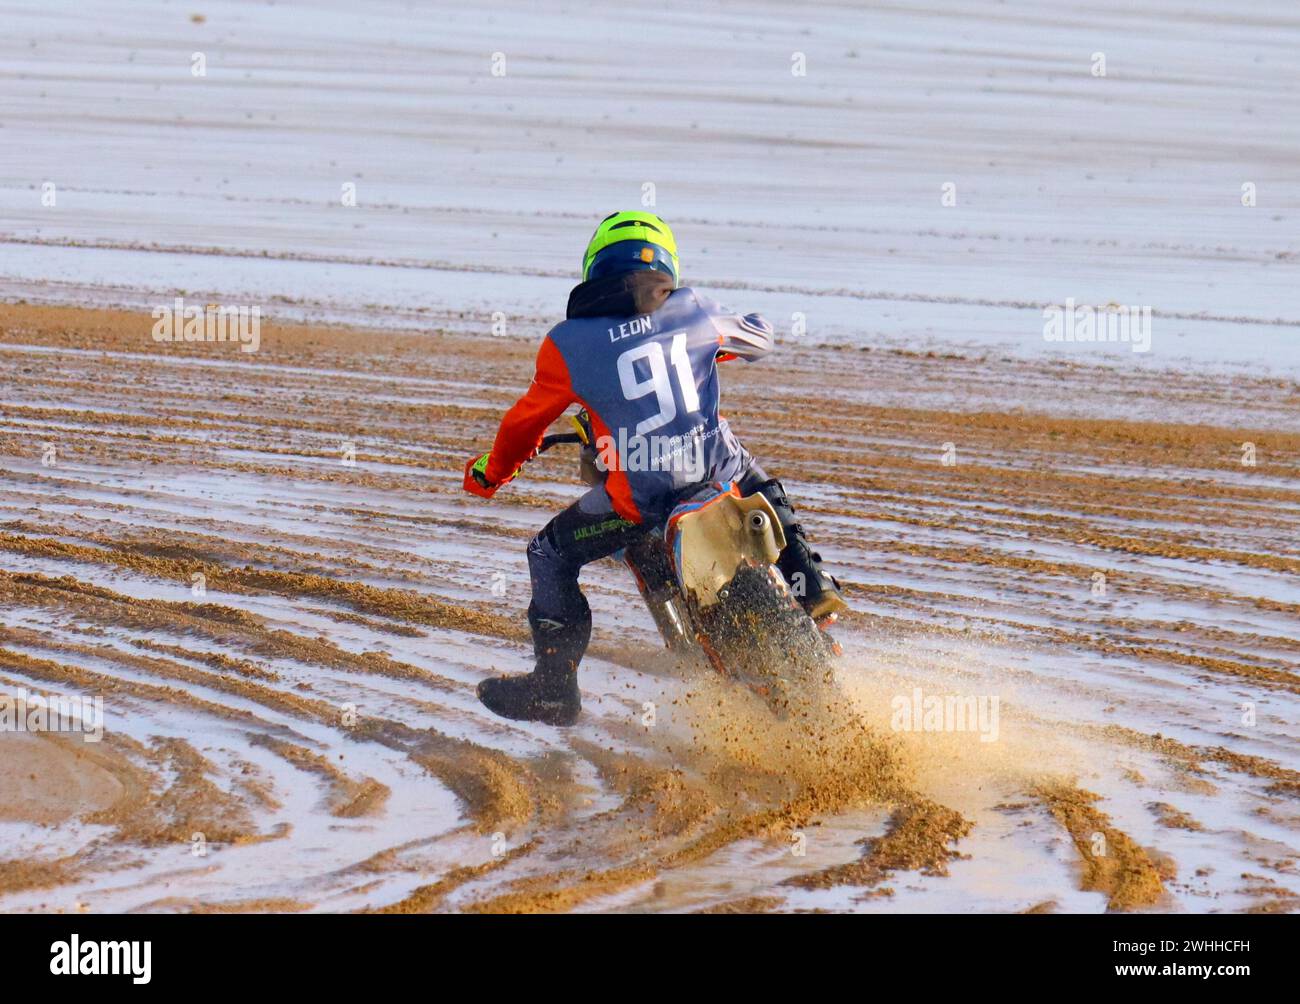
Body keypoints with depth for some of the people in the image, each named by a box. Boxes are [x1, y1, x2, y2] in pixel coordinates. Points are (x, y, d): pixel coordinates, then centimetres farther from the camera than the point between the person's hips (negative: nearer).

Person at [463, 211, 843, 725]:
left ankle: (554, 687, 19)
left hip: (640, 494, -3)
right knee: (764, 490, 38)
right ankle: (810, 583, 29)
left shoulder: (569, 344, -2)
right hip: (717, 468, 3)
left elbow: (528, 419, 10)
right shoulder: (692, 311, 7)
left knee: (552, 554, 18)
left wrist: (492, 470, 30)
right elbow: (757, 339, 26)